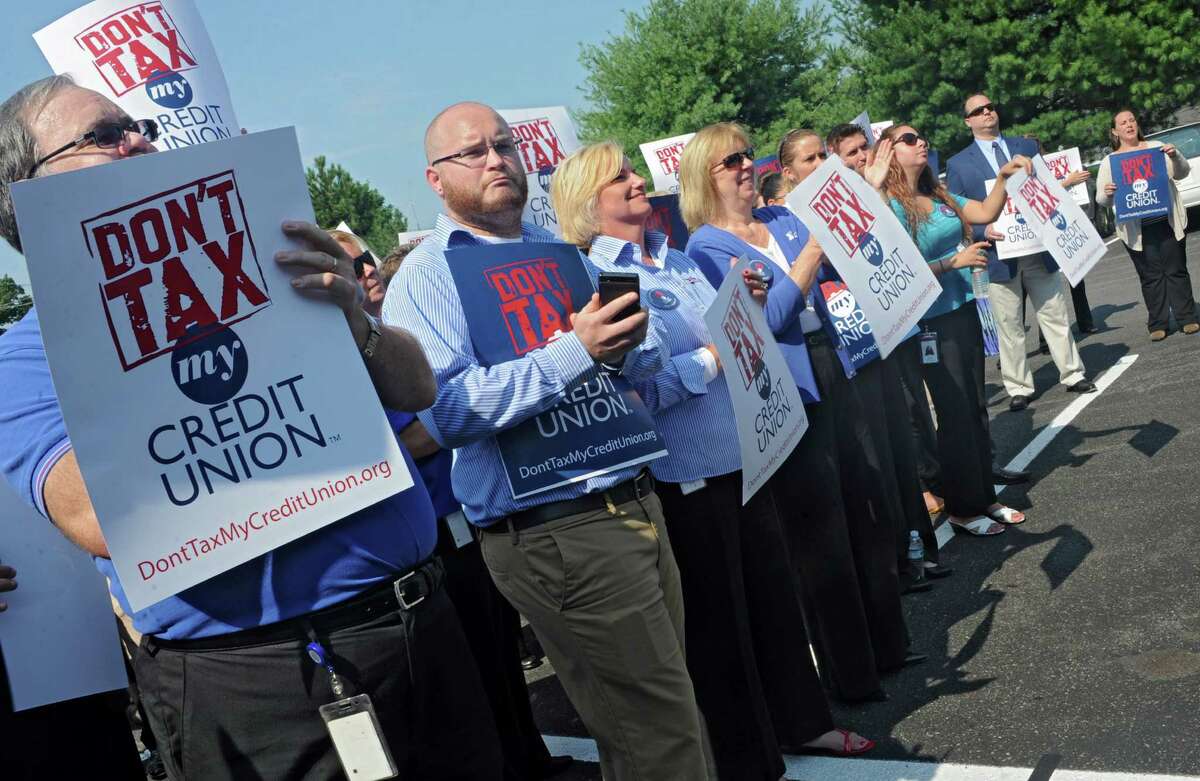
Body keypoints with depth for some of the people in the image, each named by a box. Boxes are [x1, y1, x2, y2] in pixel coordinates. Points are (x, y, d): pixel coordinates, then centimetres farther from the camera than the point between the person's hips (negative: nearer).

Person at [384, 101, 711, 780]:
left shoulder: (556, 248, 16)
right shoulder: (426, 275, -5)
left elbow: (648, 360, 17)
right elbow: (442, 407, -21)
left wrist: (629, 339, -7)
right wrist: (575, 353, -24)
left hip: (637, 504, 7)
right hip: (560, 534, -7)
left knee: (668, 706, 16)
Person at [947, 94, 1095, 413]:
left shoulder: (1027, 146, 10)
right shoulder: (959, 164, 1)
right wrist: (983, 230, -17)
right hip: (1000, 254, -2)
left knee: (1055, 315, 9)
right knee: (1010, 326, 4)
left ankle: (1072, 375, 20)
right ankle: (1018, 388, 13)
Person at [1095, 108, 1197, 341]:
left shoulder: (1156, 147, 9)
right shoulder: (1110, 161, 7)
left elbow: (1182, 173, 6)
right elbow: (1100, 199, 5)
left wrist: (1175, 156, -14)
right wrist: (1107, 193, -19)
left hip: (1167, 222, 1)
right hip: (1136, 229, 0)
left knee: (1176, 270, 3)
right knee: (1151, 276, 2)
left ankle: (1186, 318, 10)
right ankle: (1158, 324, 6)